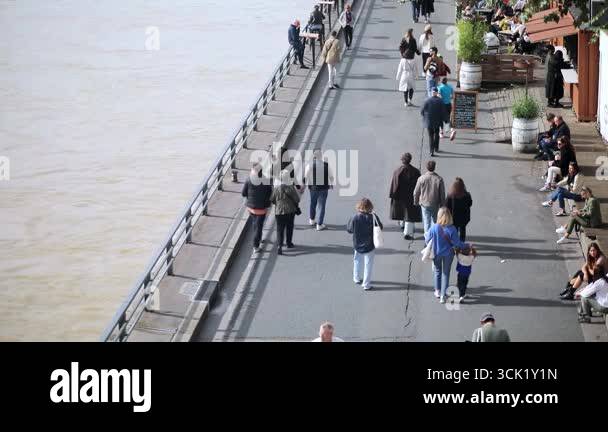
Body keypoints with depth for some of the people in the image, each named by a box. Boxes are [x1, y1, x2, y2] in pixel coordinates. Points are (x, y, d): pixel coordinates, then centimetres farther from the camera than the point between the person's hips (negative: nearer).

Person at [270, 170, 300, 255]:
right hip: (290, 211, 1)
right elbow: (297, 199, -7)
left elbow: (272, 200, -3)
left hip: (279, 211, -1)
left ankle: (279, 246, -15)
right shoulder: (292, 188, -14)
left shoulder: (276, 188, -12)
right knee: (289, 227, 20)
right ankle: (289, 243, 32)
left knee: (280, 229, 0)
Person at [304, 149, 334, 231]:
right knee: (321, 206, 6)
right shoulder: (326, 165, -11)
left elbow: (306, 177, -7)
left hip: (313, 187, 1)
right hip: (324, 188, -1)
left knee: (313, 204, 23)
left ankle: (312, 220, 42)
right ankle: (319, 225, 7)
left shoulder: (310, 165, -13)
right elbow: (331, 177, -1)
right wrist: (331, 184, 20)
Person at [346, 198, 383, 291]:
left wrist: (350, 220, 8)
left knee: (357, 262, 26)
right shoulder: (373, 218, -18)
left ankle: (357, 278, 41)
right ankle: (366, 284, 12)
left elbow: (349, 229, -6)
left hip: (358, 245, 2)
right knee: (368, 265, 9)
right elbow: (380, 228, -4)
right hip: (369, 246, -2)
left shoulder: (355, 218, -18)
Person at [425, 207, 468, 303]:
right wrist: (466, 246, 0)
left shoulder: (434, 228, -20)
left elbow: (427, 240, -7)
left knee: (437, 271, 25)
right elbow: (457, 243, -16)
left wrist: (426, 235, 16)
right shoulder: (452, 229, -22)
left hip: (436, 253, 1)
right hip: (448, 254, -1)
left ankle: (438, 291, 37)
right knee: (446, 274, 13)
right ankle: (443, 295, 13)